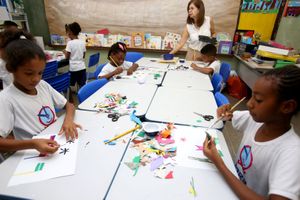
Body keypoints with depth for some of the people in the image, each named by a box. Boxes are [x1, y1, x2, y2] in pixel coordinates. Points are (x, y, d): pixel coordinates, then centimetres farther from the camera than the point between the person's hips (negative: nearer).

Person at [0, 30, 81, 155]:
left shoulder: (43, 85, 1)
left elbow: (69, 105, 7)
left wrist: (68, 119, -14)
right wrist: (33, 144, -32)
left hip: (61, 142, 5)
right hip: (36, 155, -4)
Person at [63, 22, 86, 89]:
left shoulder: (70, 43, -10)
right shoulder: (82, 42, 4)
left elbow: (67, 57, -6)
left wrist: (65, 52, 12)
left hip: (74, 68, -4)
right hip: (82, 67, 4)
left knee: (70, 86, 11)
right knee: (82, 86, 7)